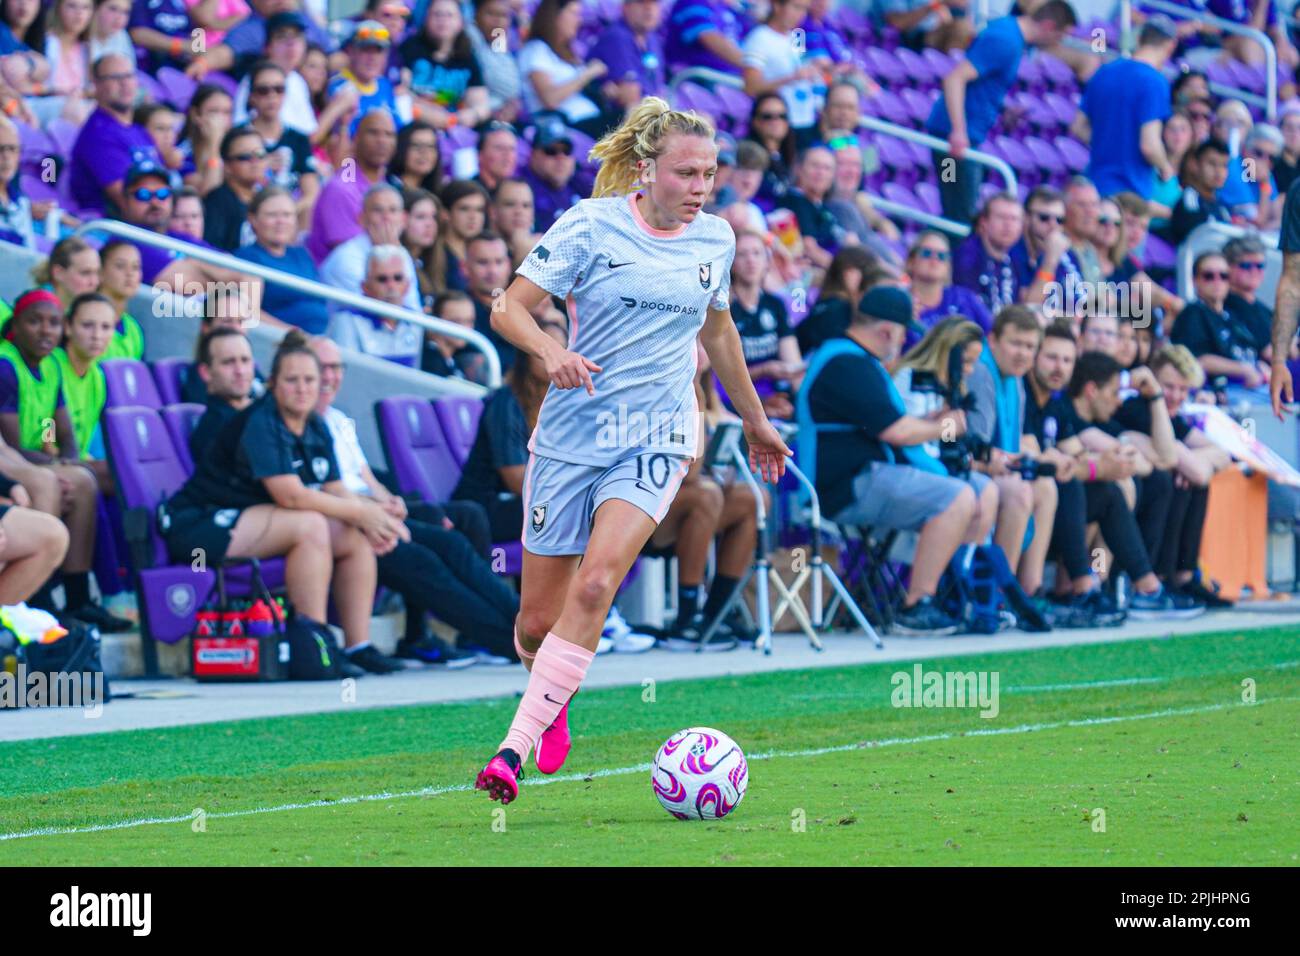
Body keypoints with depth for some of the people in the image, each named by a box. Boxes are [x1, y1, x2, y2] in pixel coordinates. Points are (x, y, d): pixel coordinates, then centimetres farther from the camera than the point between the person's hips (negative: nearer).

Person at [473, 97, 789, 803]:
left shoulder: (715, 239, 6)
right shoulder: (590, 226, -7)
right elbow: (510, 307, -9)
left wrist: (755, 420, 33)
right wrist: (551, 350, -30)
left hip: (655, 442, 1)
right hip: (572, 435, -1)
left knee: (594, 585, -23)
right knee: (537, 618, 4)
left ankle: (516, 746, -22)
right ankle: (553, 704, 39)